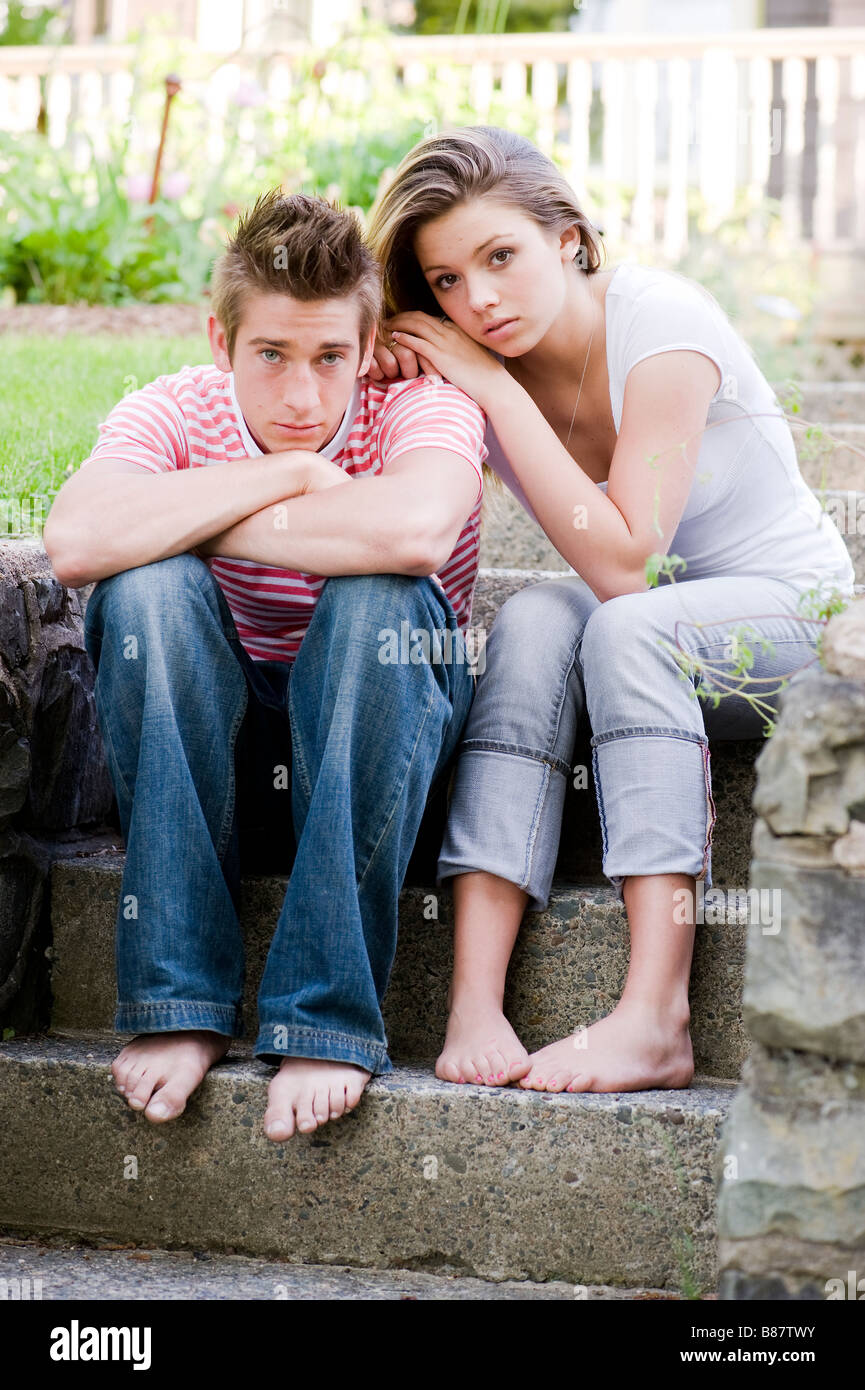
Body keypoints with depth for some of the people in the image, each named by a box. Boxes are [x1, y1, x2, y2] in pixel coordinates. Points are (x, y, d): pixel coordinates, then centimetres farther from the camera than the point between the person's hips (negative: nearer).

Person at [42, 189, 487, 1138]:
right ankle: (179, 999, -24)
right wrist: (284, 473, -25)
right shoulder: (173, 413, -8)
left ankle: (331, 1014, -28)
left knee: (378, 599, -31)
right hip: (210, 756, 2)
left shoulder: (421, 408, -14)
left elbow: (415, 529, -39)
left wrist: (198, 522, -28)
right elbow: (76, 542, -30)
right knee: (148, 585, -26)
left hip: (376, 756, -1)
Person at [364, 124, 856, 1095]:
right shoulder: (470, 363, -6)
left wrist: (496, 389, -28)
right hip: (641, 635, 4)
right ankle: (475, 999, -38)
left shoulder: (661, 322, -23)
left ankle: (655, 1019, -41)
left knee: (629, 625, -35)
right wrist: (374, 374, -21)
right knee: (535, 621, -29)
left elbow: (622, 562, -29)